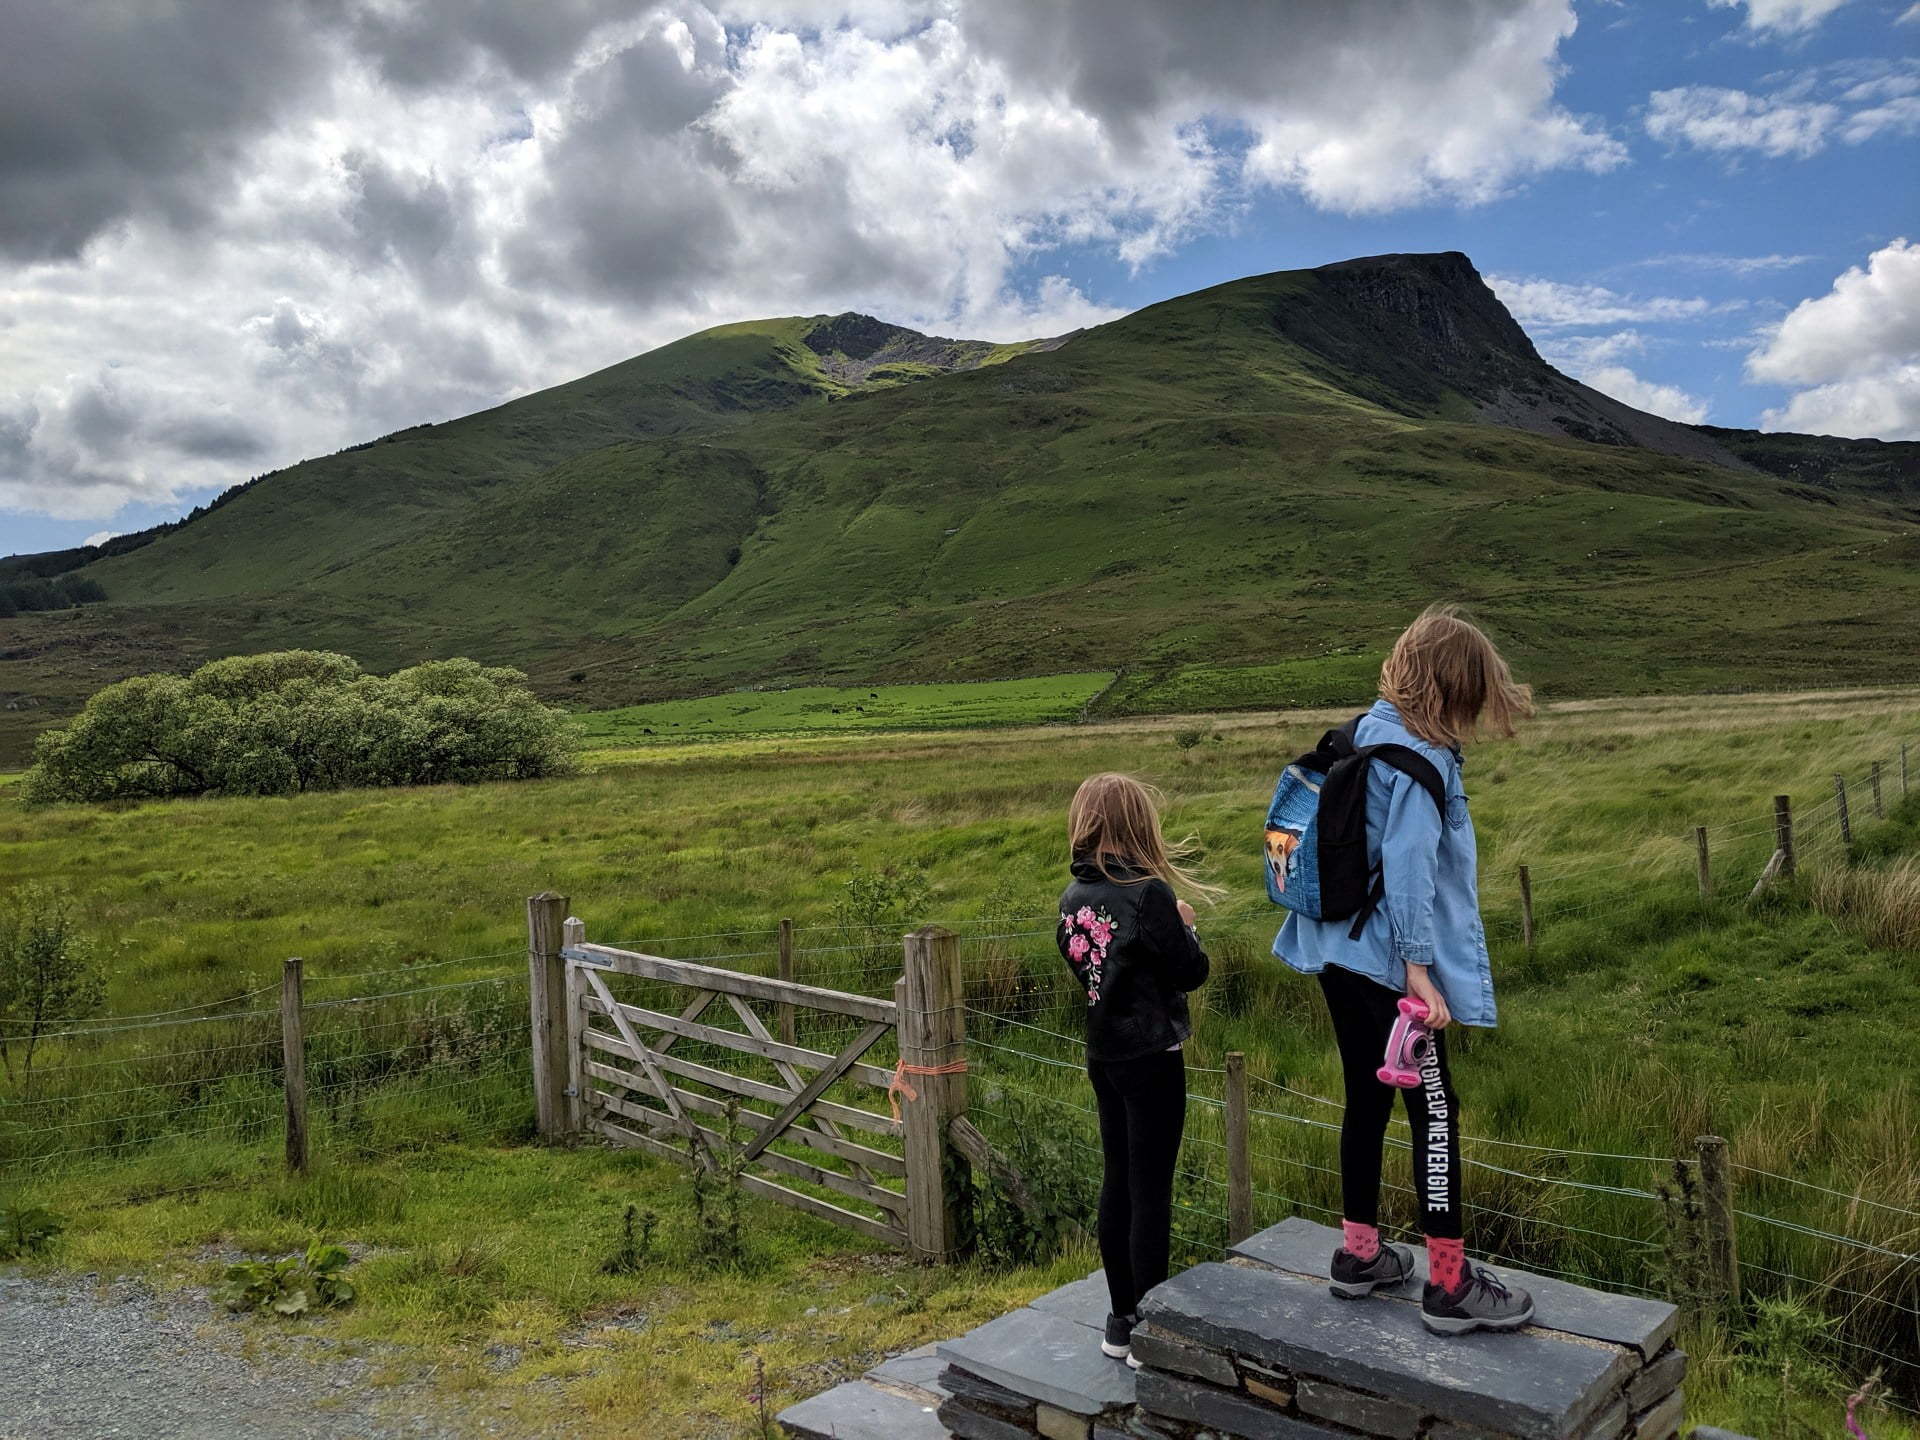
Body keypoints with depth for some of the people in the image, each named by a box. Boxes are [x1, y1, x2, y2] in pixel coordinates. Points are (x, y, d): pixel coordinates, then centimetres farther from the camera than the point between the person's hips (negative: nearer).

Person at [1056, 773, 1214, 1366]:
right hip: (1152, 1057, -7)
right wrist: (1185, 925, 5)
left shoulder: (1073, 897, 2)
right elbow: (1190, 973, -13)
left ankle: (1121, 1320, 25)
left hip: (1103, 1055, 7)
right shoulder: (1148, 894, -19)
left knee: (1117, 1183, 15)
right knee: (1151, 1192, 2)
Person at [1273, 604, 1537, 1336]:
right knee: (1435, 1112, 3)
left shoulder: (1368, 729, 7)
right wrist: (1417, 969, -21)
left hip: (1338, 951, 9)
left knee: (1368, 1098, 17)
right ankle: (1449, 1285, 12)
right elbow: (1408, 865, -23)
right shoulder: (1421, 759, -19)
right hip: (1388, 963, -9)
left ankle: (1359, 1253, 29)